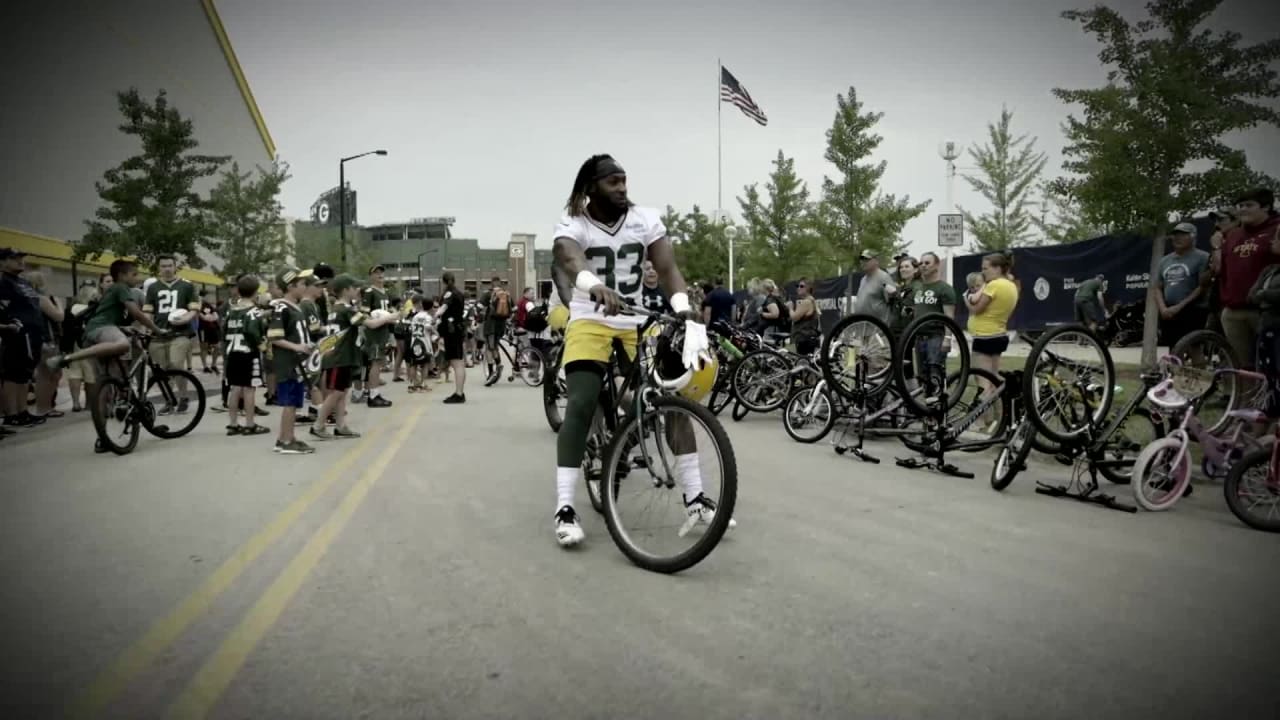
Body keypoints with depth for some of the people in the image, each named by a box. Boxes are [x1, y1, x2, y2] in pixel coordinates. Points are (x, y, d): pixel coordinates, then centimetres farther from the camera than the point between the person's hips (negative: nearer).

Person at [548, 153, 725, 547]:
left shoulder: (645, 220, -4)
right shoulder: (572, 226, -11)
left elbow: (668, 269, -15)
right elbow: (571, 261, -34)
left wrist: (688, 318, -32)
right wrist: (596, 287, -57)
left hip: (638, 323, 3)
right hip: (590, 322, -3)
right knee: (580, 406, -18)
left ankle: (695, 498, 5)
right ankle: (565, 508, -12)